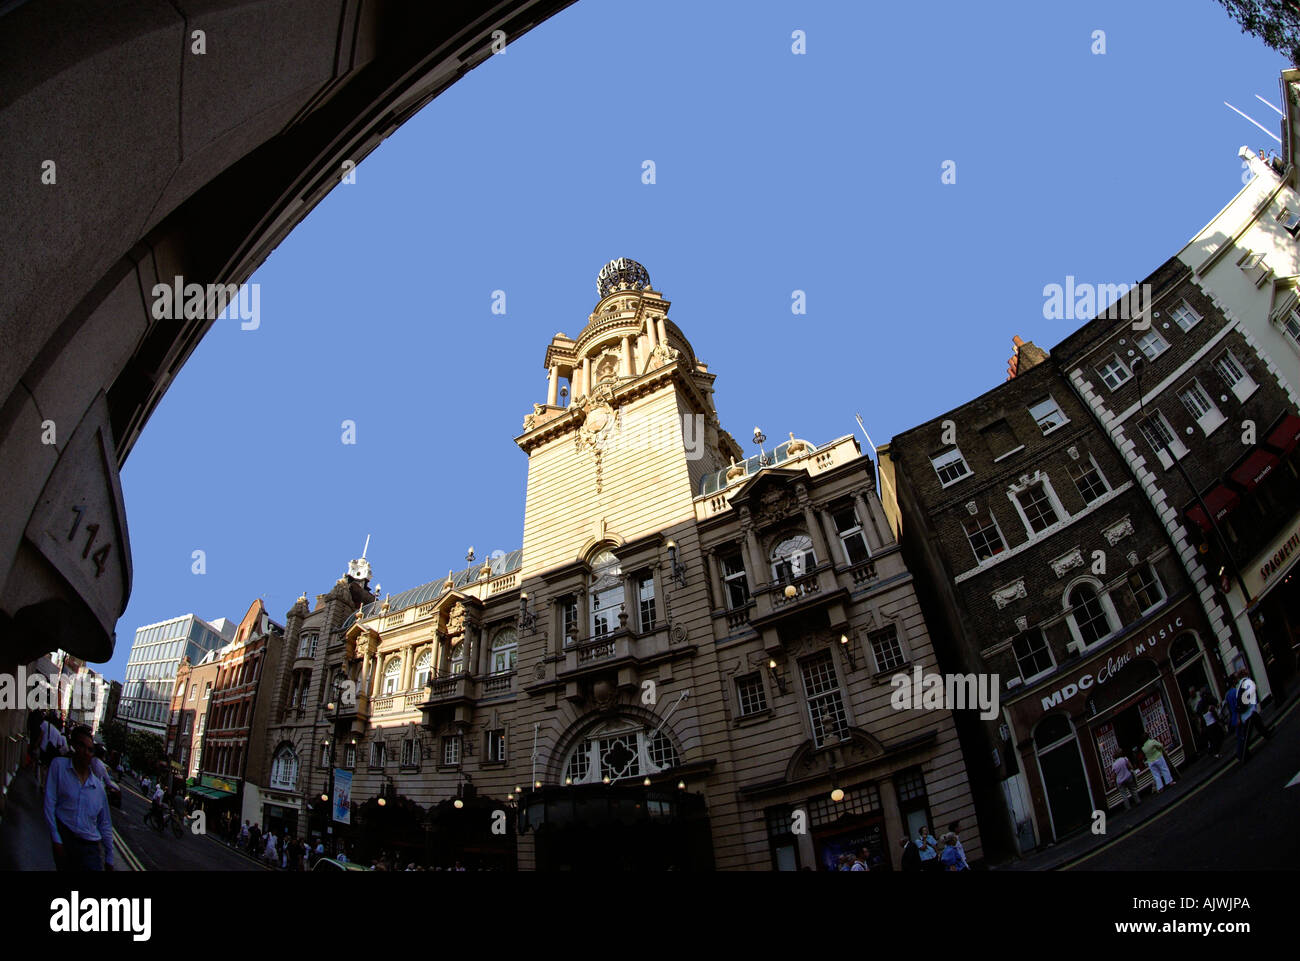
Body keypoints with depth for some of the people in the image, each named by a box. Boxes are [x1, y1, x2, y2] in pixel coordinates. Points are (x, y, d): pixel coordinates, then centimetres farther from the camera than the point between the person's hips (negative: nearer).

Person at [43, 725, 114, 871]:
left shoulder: (98, 786, 14)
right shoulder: (59, 765, 4)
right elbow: (49, 803, -2)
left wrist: (109, 859, 15)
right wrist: (56, 839, -9)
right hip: (64, 837, -2)